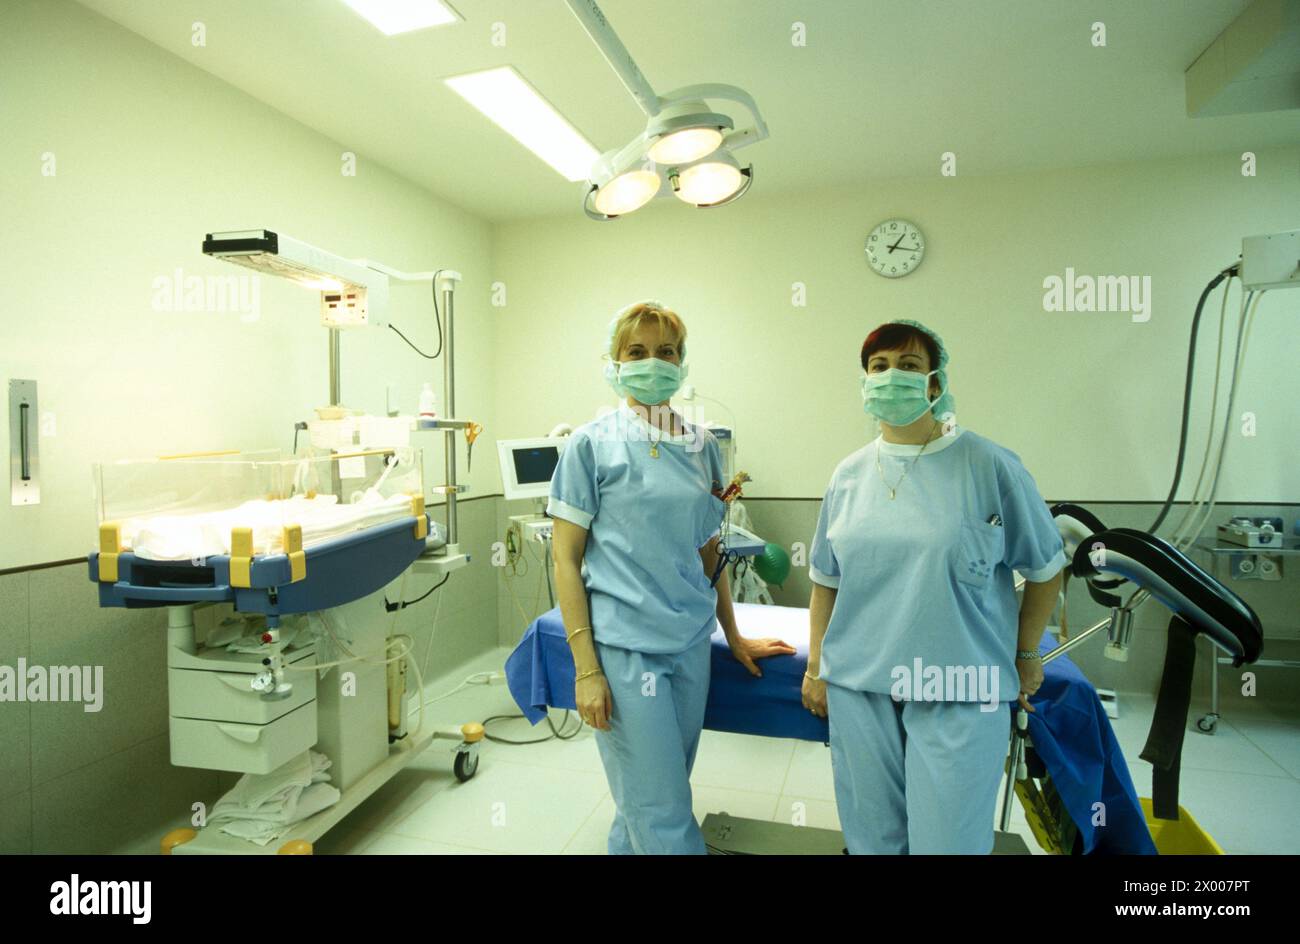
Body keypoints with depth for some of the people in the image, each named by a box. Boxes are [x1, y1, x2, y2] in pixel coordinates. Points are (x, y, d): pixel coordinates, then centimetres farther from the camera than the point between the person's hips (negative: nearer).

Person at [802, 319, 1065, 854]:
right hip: (858, 686, 3)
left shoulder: (989, 466, -6)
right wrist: (816, 667, 11)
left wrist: (1025, 656, 9)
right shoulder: (849, 474, 4)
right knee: (871, 834, 15)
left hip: (960, 691, -3)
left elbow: (1045, 568, 4)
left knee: (949, 838, 7)